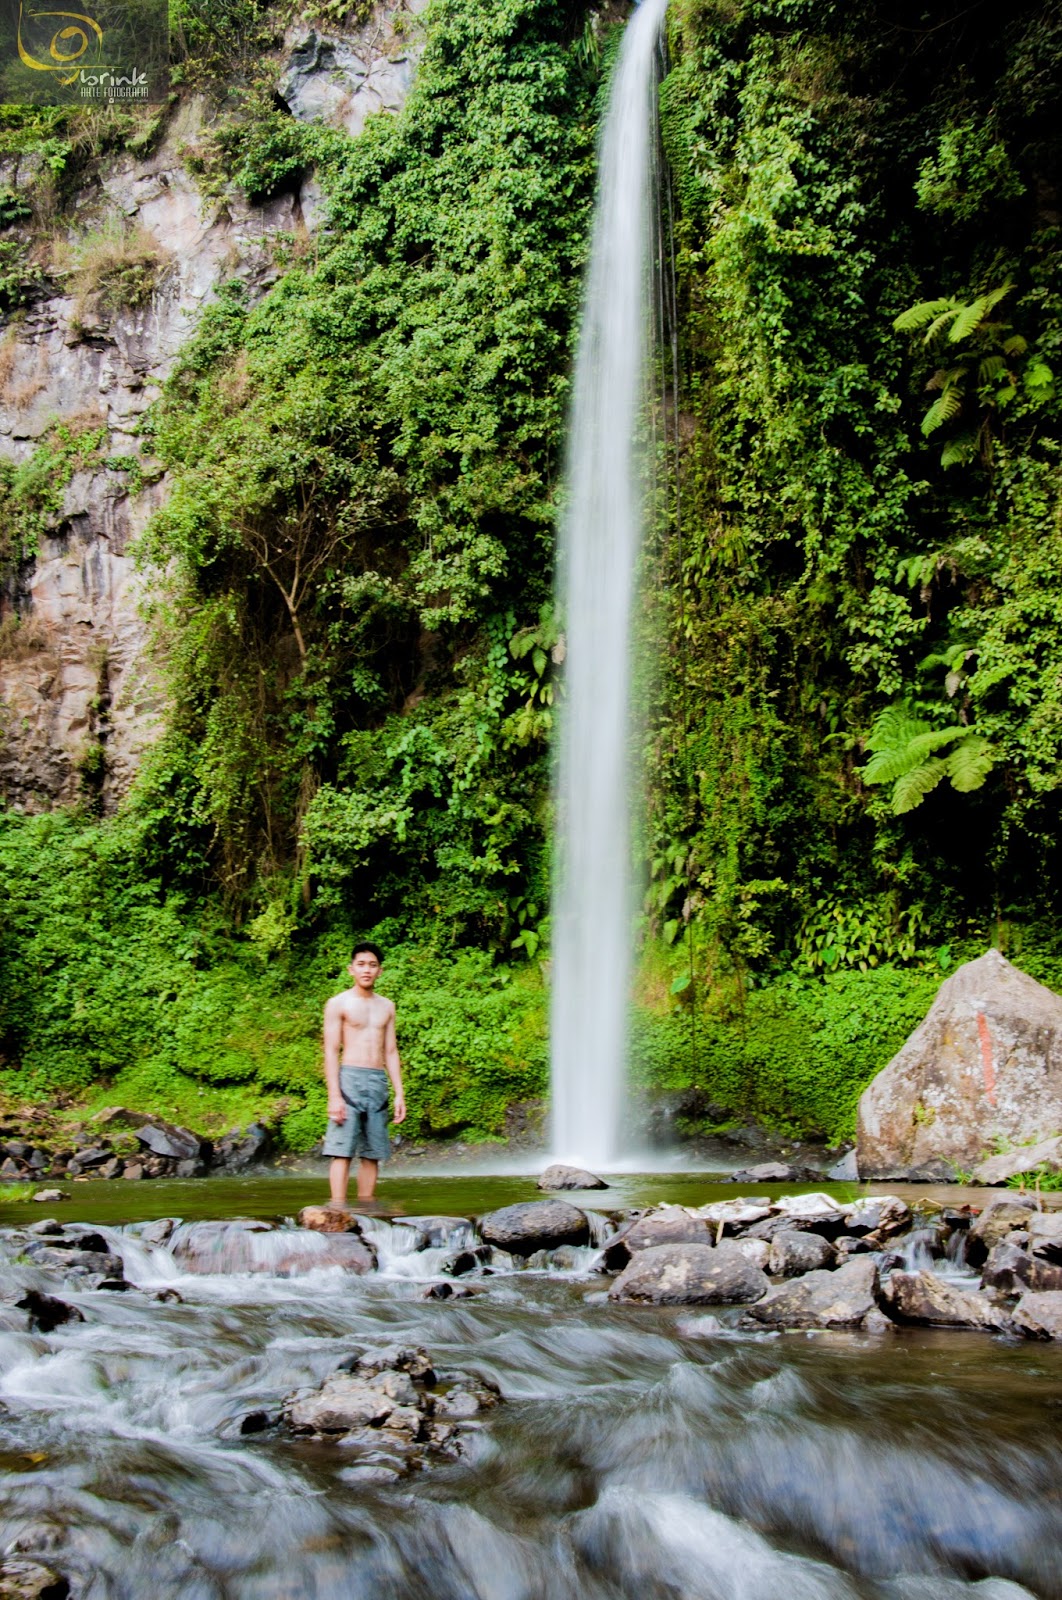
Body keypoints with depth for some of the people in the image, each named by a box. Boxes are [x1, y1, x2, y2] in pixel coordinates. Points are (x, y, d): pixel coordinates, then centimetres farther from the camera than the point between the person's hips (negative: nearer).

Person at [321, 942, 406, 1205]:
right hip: (349, 1078, -5)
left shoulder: (386, 1006, 16)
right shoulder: (338, 1004, 1)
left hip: (378, 1082, 5)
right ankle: (338, 1209, -13)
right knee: (342, 1151, -10)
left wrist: (399, 1093, 8)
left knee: (372, 1153, 4)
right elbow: (331, 1052, -4)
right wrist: (334, 1095, -13)